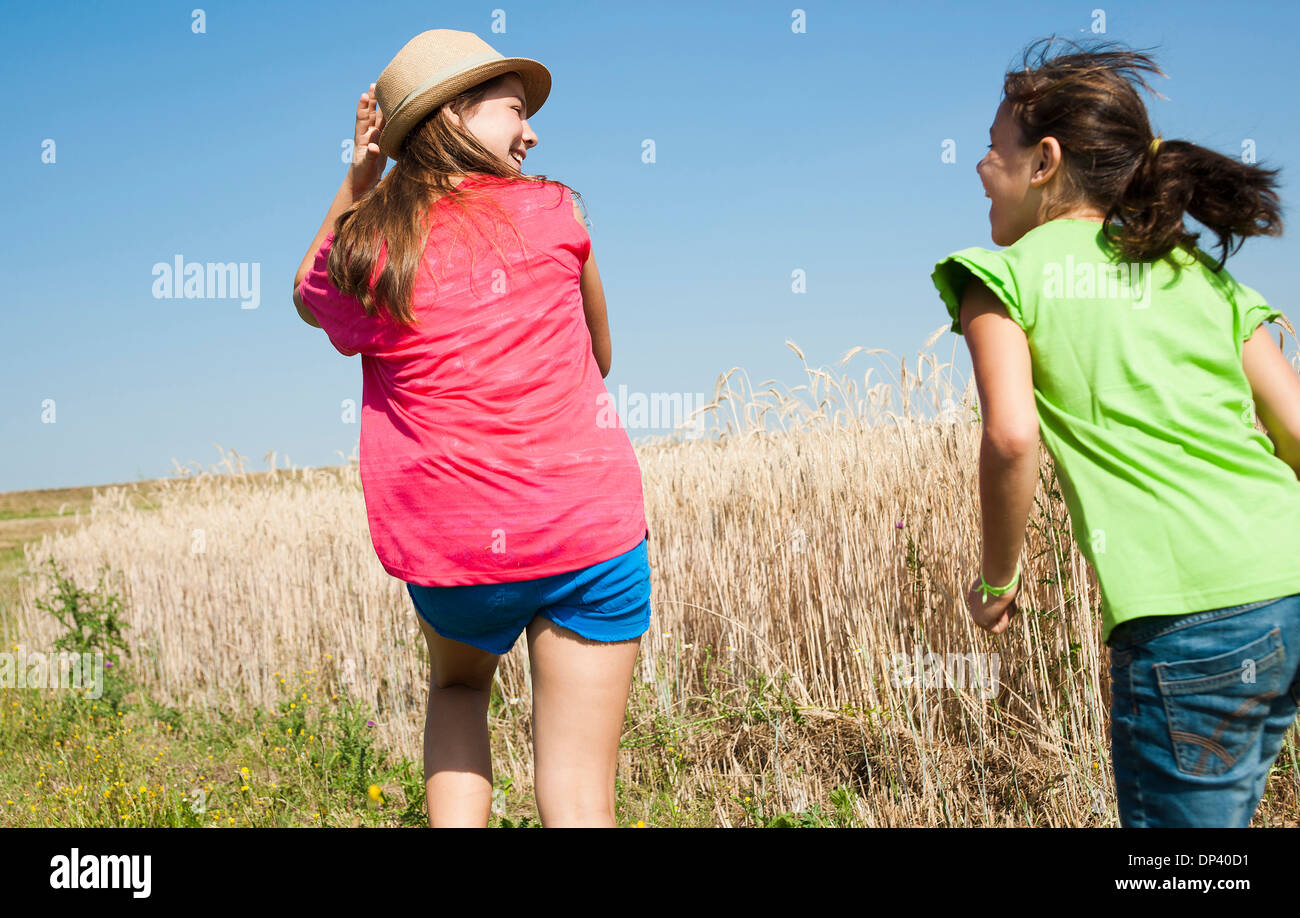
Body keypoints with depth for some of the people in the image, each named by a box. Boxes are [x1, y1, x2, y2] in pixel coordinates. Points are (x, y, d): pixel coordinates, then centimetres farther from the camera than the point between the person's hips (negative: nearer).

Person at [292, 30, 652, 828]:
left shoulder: (360, 253, 2)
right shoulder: (553, 212, 1)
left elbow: (309, 297, 28)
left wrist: (356, 182, 18)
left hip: (447, 549, 2)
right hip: (589, 528, -1)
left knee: (458, 685, 34)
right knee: (579, 795, 4)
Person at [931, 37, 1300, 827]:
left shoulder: (1008, 275, 3)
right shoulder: (1204, 279, 17)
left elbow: (1012, 438, -13)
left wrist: (998, 578, 1)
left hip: (1190, 621, -6)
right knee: (1215, 812, 24)